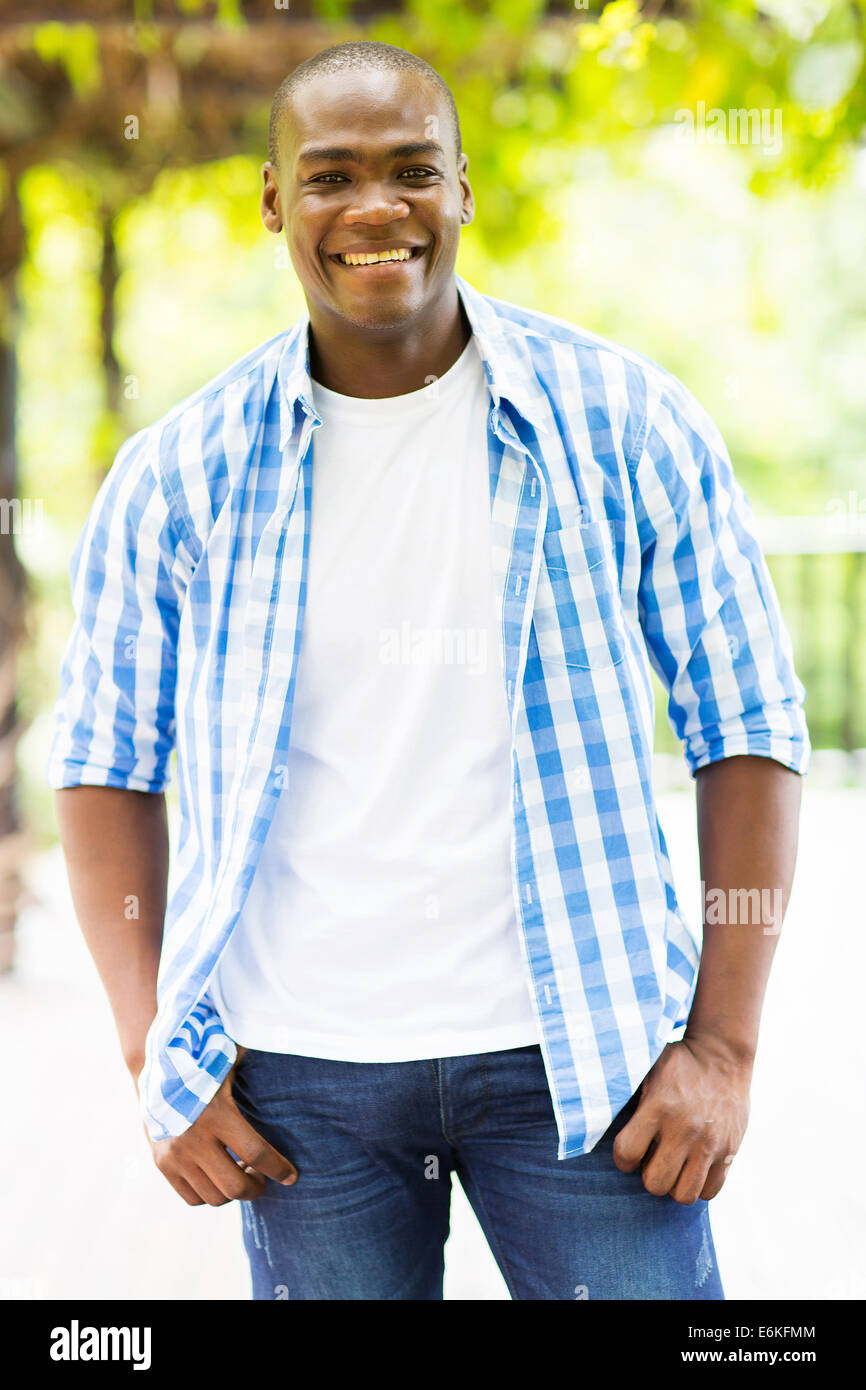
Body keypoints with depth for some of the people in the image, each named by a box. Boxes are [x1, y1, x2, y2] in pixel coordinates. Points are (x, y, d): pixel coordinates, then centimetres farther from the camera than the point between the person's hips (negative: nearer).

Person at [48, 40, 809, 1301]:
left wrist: (723, 1043, -5)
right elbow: (110, 765, 7)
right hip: (300, 1069, 1)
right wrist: (158, 1063, -1)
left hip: (572, 1047, 0)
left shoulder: (622, 420, -2)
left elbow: (747, 726, 0)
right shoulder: (179, 475, 1)